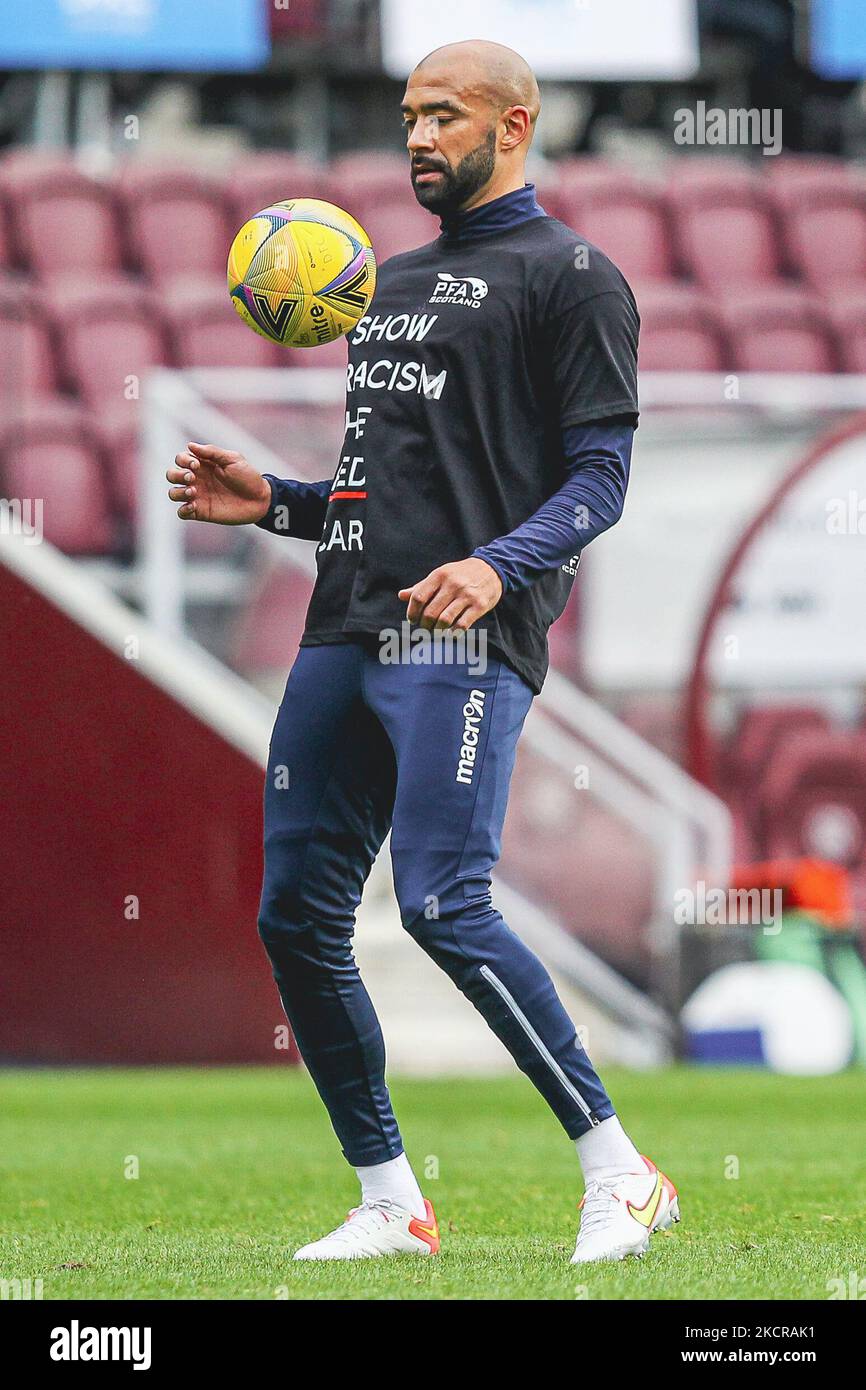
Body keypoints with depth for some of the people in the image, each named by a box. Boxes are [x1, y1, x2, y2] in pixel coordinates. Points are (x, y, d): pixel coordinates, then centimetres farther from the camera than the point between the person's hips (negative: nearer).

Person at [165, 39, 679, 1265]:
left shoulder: (570, 276, 1)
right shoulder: (395, 282, 26)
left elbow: (599, 477, -6)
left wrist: (501, 566, -23)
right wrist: (270, 504, 14)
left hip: (464, 644, -8)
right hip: (346, 636, 8)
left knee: (443, 909, -19)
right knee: (297, 919, 2)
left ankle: (620, 1176, -9)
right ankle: (392, 1208, 12)